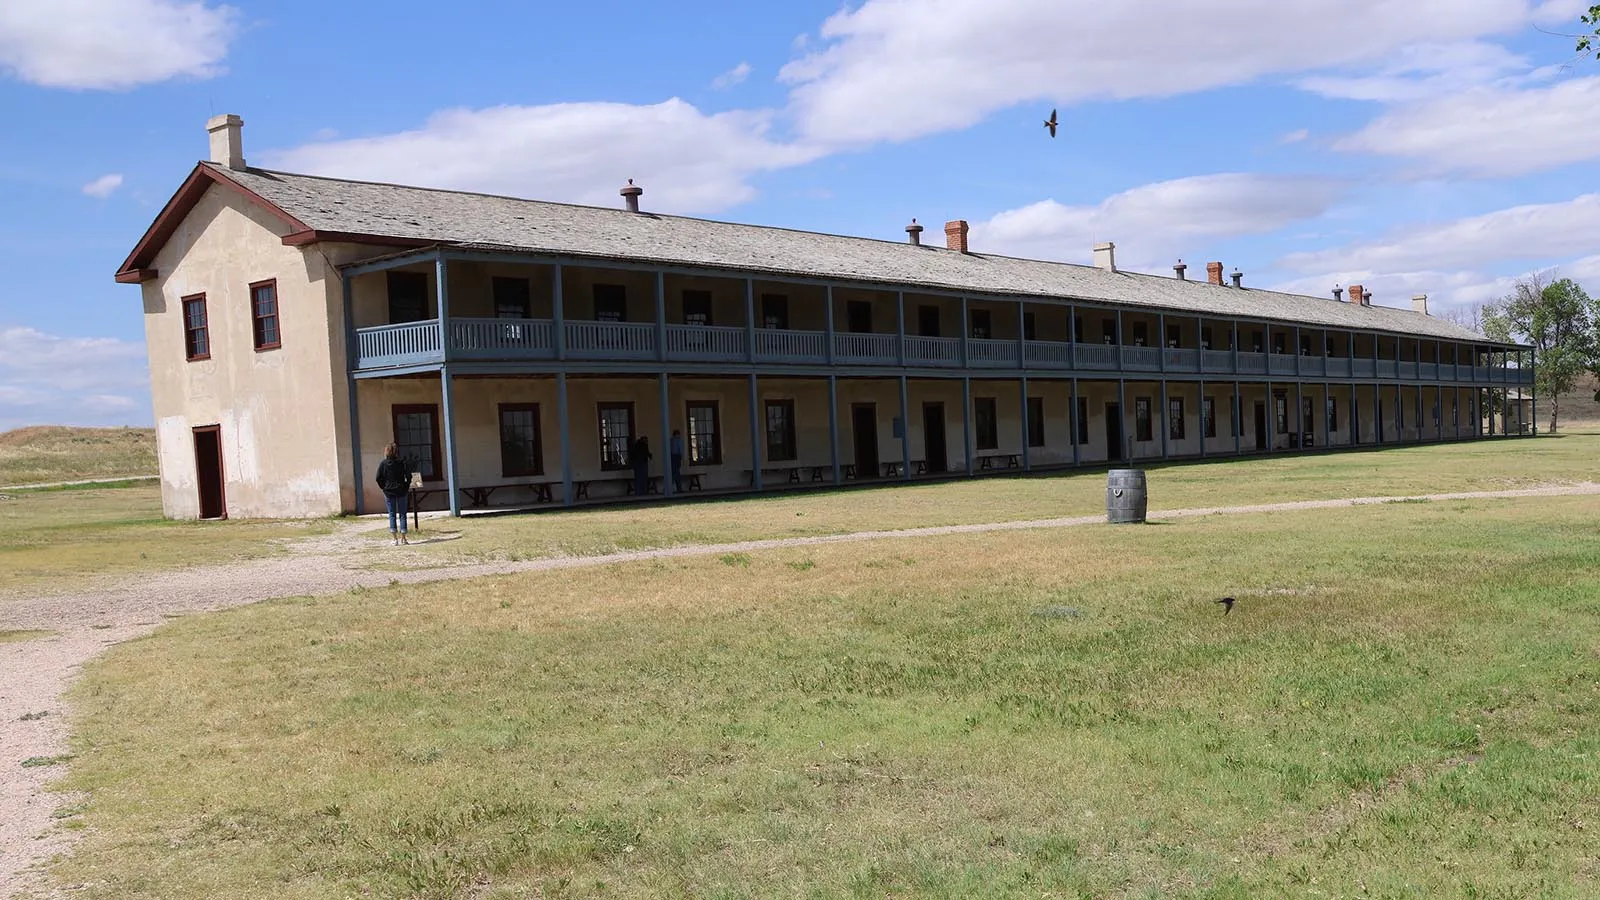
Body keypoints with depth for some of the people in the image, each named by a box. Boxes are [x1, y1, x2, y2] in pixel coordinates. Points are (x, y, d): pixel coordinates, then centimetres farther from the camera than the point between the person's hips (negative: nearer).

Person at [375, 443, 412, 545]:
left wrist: (384, 487, 5)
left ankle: (394, 538, 1)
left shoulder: (383, 464, -4)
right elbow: (408, 476, -9)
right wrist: (406, 486, 2)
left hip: (388, 492, 0)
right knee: (402, 514, 6)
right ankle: (403, 537, 4)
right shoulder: (402, 463, -4)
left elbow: (378, 478, -7)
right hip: (401, 491, 0)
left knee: (392, 515, 5)